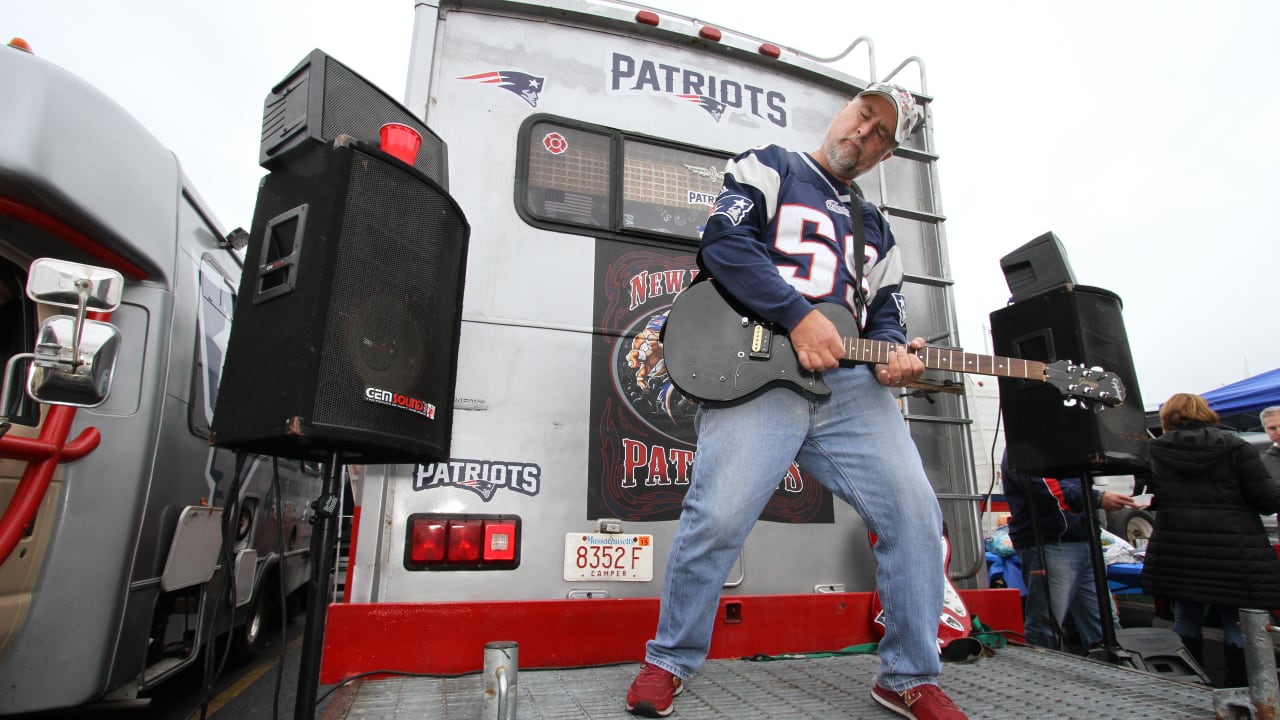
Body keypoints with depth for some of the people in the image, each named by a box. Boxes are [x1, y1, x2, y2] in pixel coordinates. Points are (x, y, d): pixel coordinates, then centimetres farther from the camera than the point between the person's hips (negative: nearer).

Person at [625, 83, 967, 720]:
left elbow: (885, 315, 26)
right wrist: (799, 315, -13)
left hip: (853, 382, 6)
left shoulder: (875, 229, 30)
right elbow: (724, 240, -5)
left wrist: (893, 355, 0)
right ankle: (669, 660, 9)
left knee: (914, 514, -3)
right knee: (718, 516, -17)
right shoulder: (770, 167, 14)